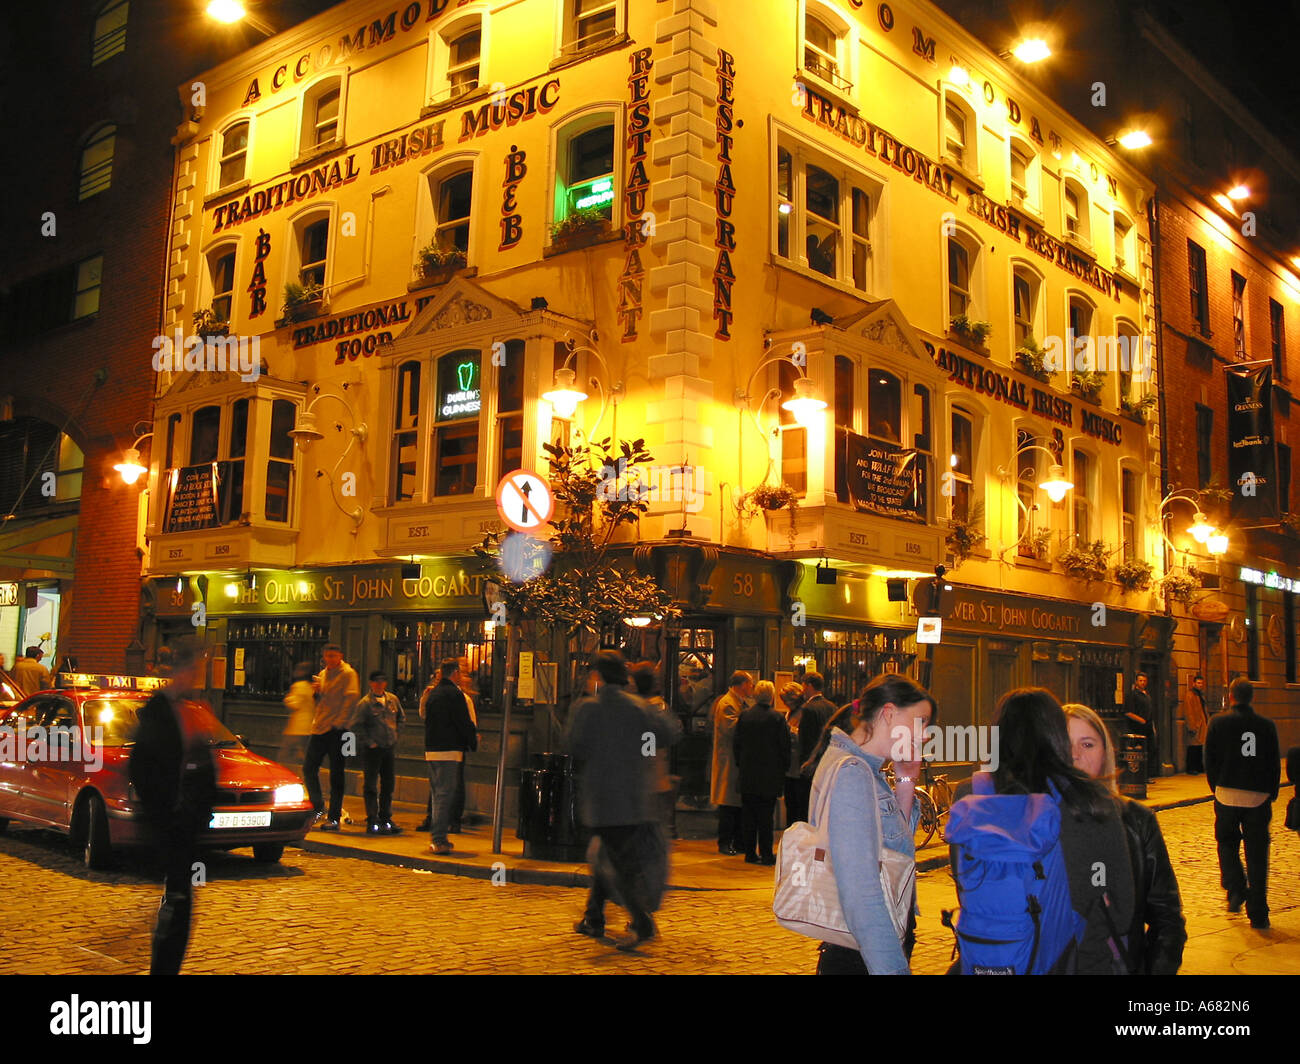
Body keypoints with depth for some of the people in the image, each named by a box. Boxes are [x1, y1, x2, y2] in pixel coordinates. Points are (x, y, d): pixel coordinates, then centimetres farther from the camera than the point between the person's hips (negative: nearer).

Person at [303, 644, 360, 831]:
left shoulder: (348, 674, -6)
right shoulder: (323, 674, 17)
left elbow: (352, 698, -14)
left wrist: (339, 722, -18)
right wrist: (317, 692, 1)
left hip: (336, 731, -7)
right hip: (319, 729, 7)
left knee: (336, 775, -2)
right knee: (308, 768, 6)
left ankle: (334, 817, 3)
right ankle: (318, 809, 20)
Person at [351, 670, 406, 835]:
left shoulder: (393, 699, 7)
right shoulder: (365, 703, -9)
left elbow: (401, 717, 22)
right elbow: (355, 726, -10)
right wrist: (369, 742, -12)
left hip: (390, 747, 6)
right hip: (372, 750, -6)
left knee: (388, 785, 11)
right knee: (370, 786, -2)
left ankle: (386, 819, 22)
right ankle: (372, 822, 3)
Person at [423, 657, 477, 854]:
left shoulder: (432, 694, 14)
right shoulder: (454, 694, -12)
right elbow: (464, 723, -14)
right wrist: (473, 741, 4)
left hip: (431, 749, 8)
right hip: (448, 750, -8)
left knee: (437, 794, 16)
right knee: (445, 795, -7)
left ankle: (436, 836, 21)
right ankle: (440, 840, -8)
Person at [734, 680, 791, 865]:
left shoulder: (744, 716, 1)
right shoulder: (777, 718, -11)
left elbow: (736, 744, 6)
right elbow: (785, 746, -7)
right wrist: (784, 766, 7)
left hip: (747, 775, 3)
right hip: (769, 774, -3)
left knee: (748, 814, 9)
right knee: (765, 814, 1)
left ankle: (749, 853, 13)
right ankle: (766, 854, 4)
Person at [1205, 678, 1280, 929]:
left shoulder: (1218, 723, -3)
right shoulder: (1267, 726, 0)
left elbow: (1210, 760, 0)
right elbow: (1275, 764, 4)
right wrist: (1271, 795, 13)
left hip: (1228, 794, -1)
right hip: (1259, 797, 1)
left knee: (1227, 843, 18)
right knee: (1257, 854, 6)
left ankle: (1236, 889, -4)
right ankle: (1258, 914, 8)